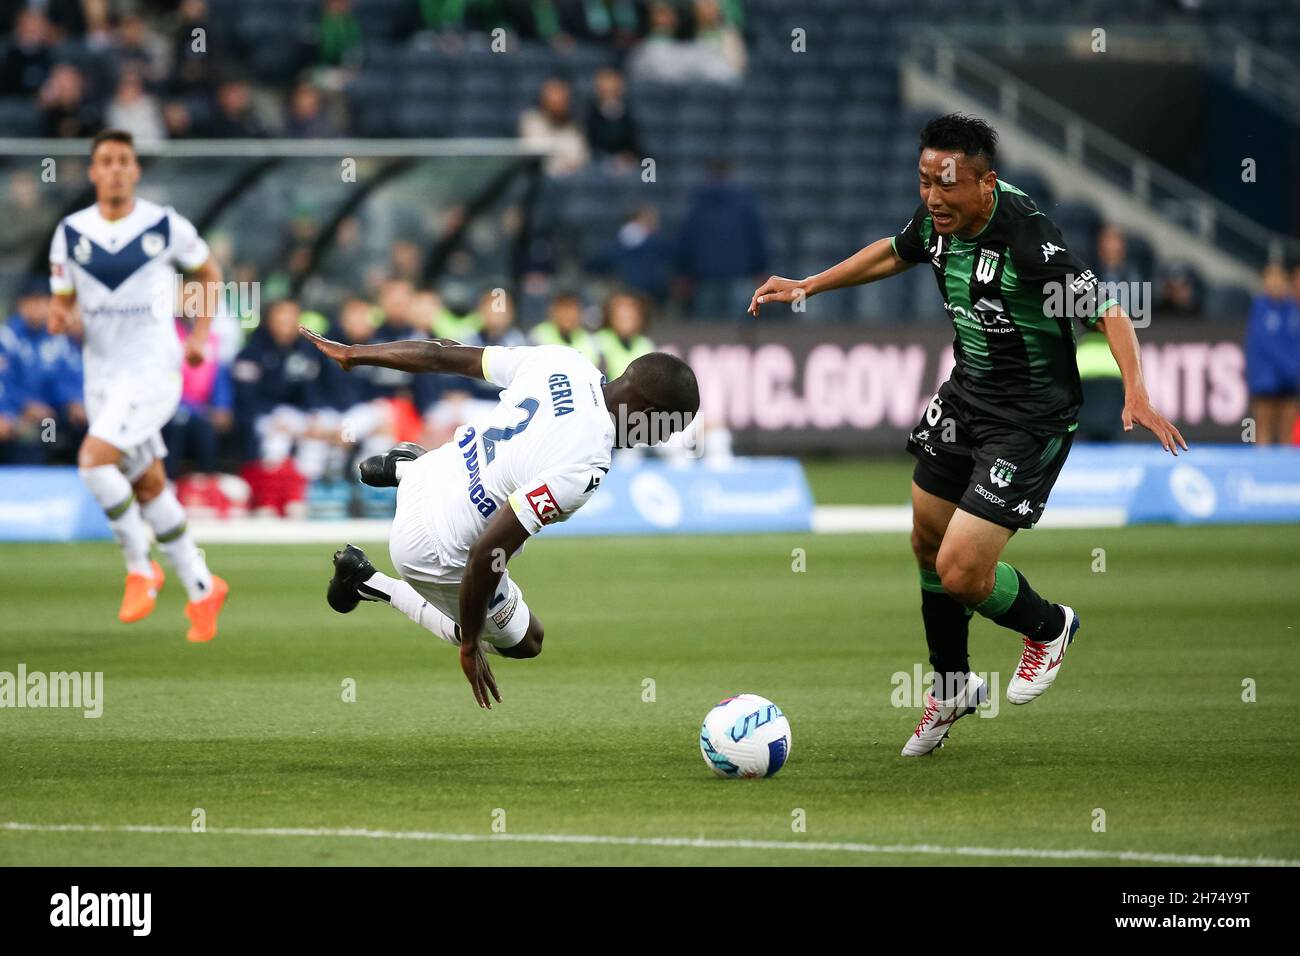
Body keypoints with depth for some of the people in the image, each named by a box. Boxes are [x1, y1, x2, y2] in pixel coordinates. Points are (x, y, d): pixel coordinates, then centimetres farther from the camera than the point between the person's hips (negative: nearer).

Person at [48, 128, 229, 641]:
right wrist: (60, 317, -14)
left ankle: (140, 567, -7)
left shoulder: (167, 227, -6)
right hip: (102, 376, 5)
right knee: (149, 486, 9)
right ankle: (201, 589, 22)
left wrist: (199, 335, 1)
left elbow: (207, 272, 11)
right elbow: (61, 301, 10)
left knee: (94, 459, -23)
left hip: (154, 369, -5)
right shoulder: (71, 232, 1)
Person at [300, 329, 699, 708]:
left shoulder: (562, 361, -14)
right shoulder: (585, 465, -35)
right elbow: (486, 555, -34)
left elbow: (442, 355, 0)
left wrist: (352, 354, 14)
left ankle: (403, 467, 29)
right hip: (437, 553, -8)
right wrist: (470, 646, -20)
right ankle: (373, 584, 13)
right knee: (524, 643, 19)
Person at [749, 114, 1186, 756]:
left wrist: (1136, 394, -40)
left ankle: (1048, 627, 21)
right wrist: (807, 287, 21)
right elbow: (893, 254, 17)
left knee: (961, 573, -12)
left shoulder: (1029, 240, -29)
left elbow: (1110, 314, -26)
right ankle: (951, 686, 41)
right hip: (965, 397, 8)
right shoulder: (937, 219, -7)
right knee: (928, 545, 19)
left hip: (1030, 420, -8)